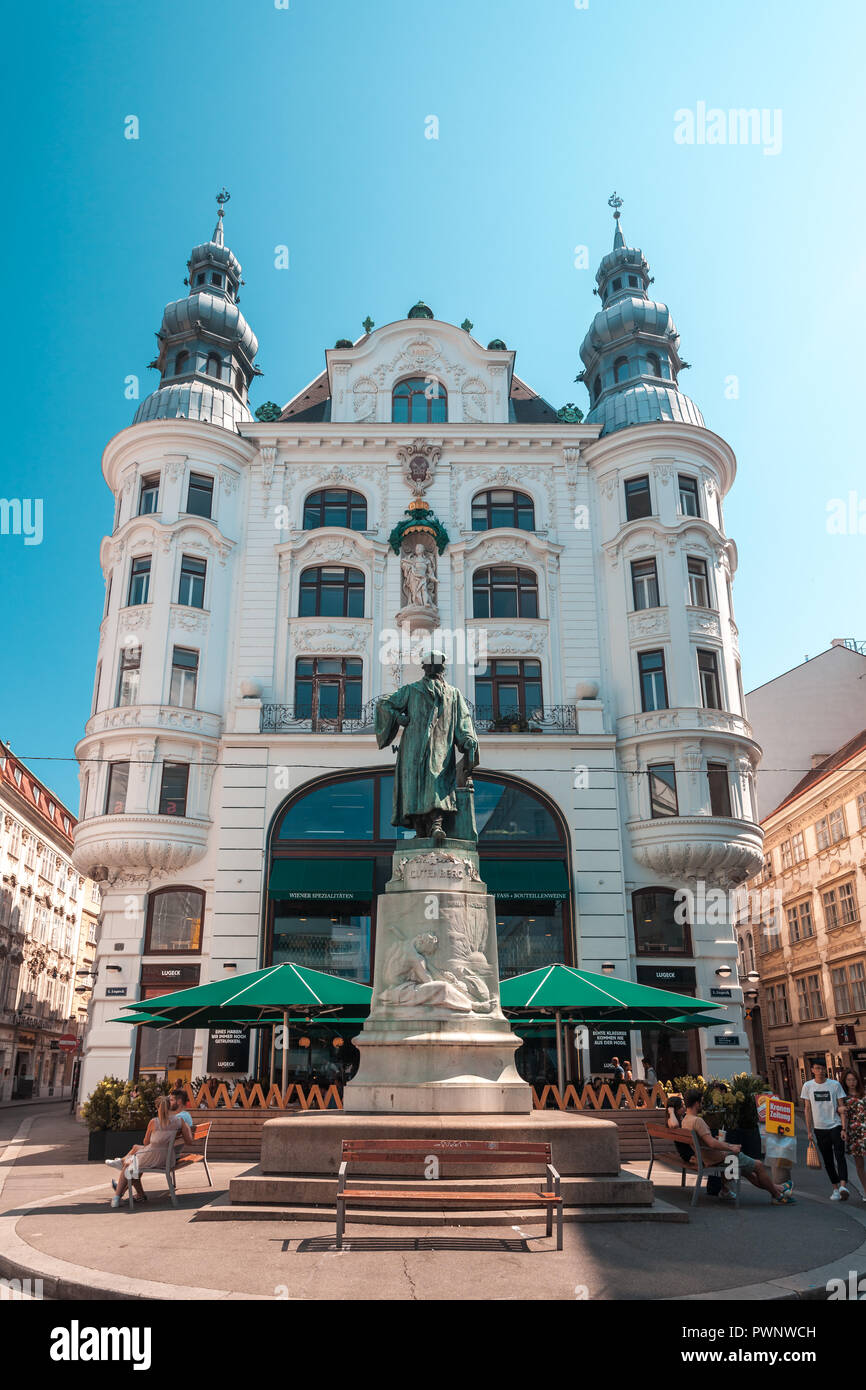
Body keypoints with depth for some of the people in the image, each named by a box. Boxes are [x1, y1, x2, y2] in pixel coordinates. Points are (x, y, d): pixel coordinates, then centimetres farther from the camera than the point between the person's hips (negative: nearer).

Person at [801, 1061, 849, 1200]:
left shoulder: (835, 1084, -1)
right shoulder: (808, 1086, 2)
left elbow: (841, 1108, 0)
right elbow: (808, 1109, 5)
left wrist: (844, 1128, -7)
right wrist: (809, 1131, 3)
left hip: (835, 1126, -2)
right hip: (820, 1129, 2)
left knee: (839, 1156, -16)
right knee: (828, 1161, 5)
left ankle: (843, 1186, -26)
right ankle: (835, 1189, 13)